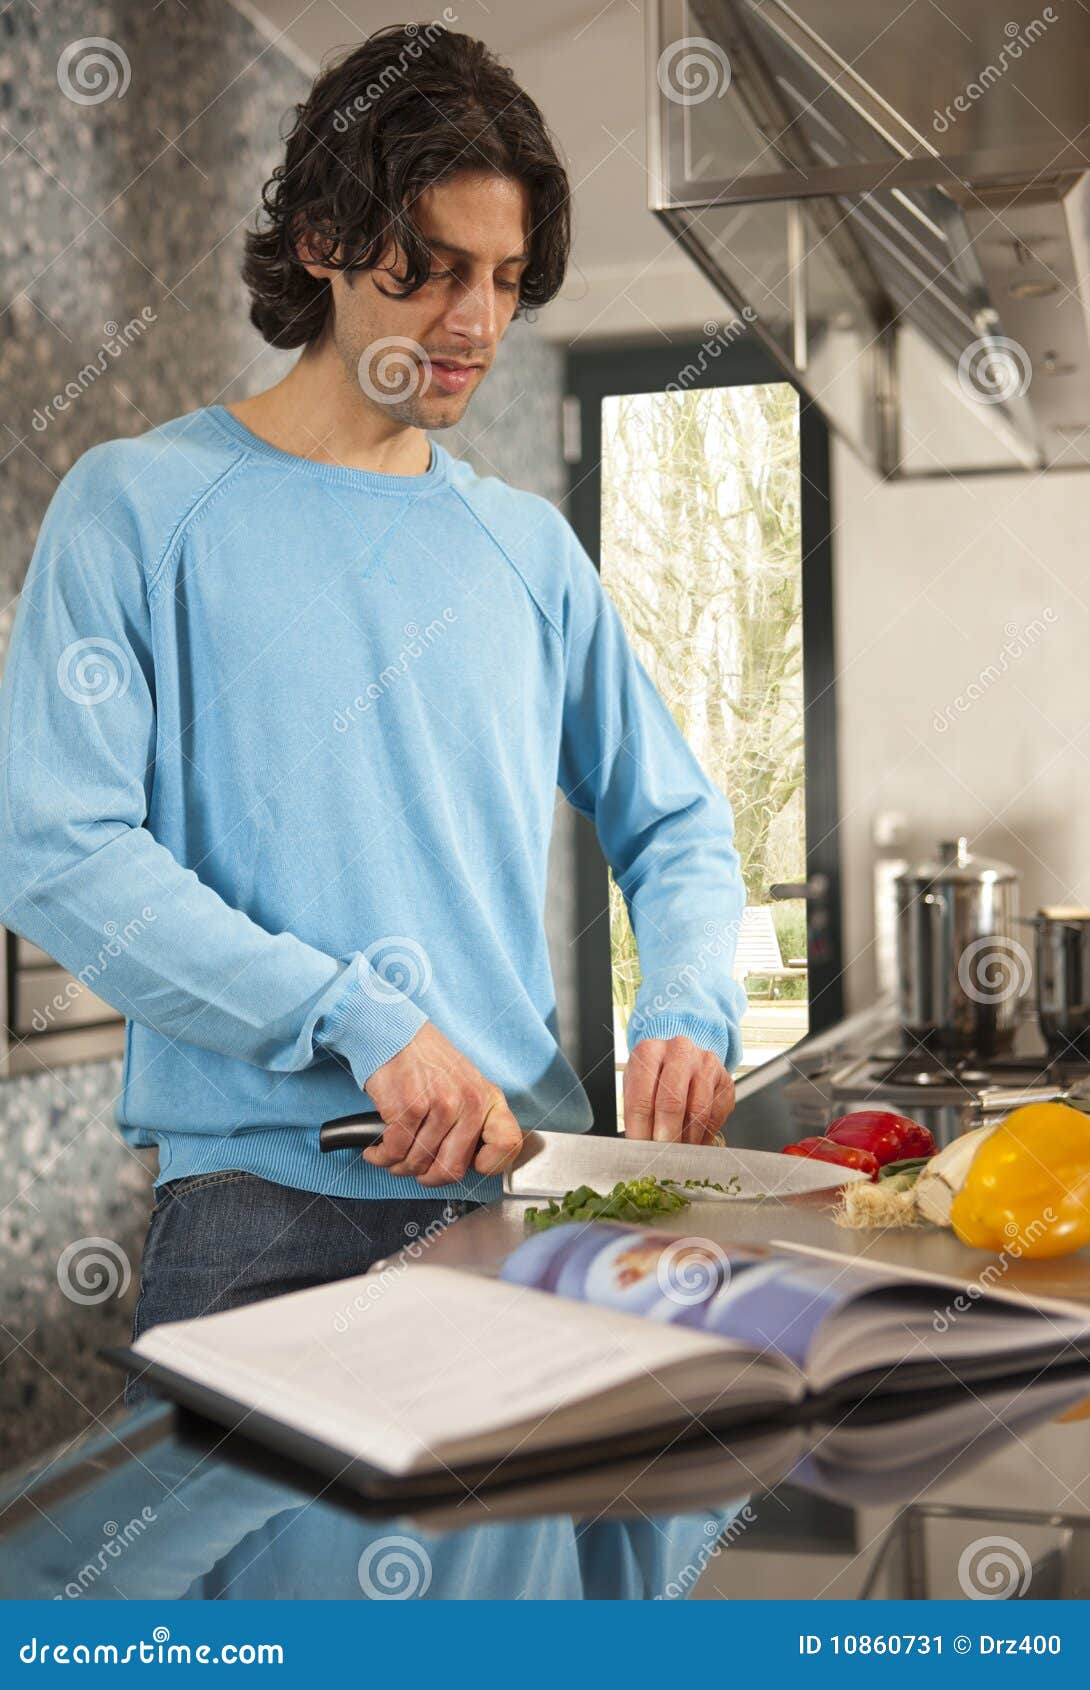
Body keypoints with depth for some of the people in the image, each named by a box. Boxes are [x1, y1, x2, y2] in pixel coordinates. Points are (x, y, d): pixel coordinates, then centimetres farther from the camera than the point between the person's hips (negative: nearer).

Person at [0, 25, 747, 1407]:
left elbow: (674, 825, 17)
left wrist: (689, 1010, -3)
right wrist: (359, 1022, -19)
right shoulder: (139, 504, -2)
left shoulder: (529, 545, 12)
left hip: (535, 1183, 4)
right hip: (265, 1214, -3)